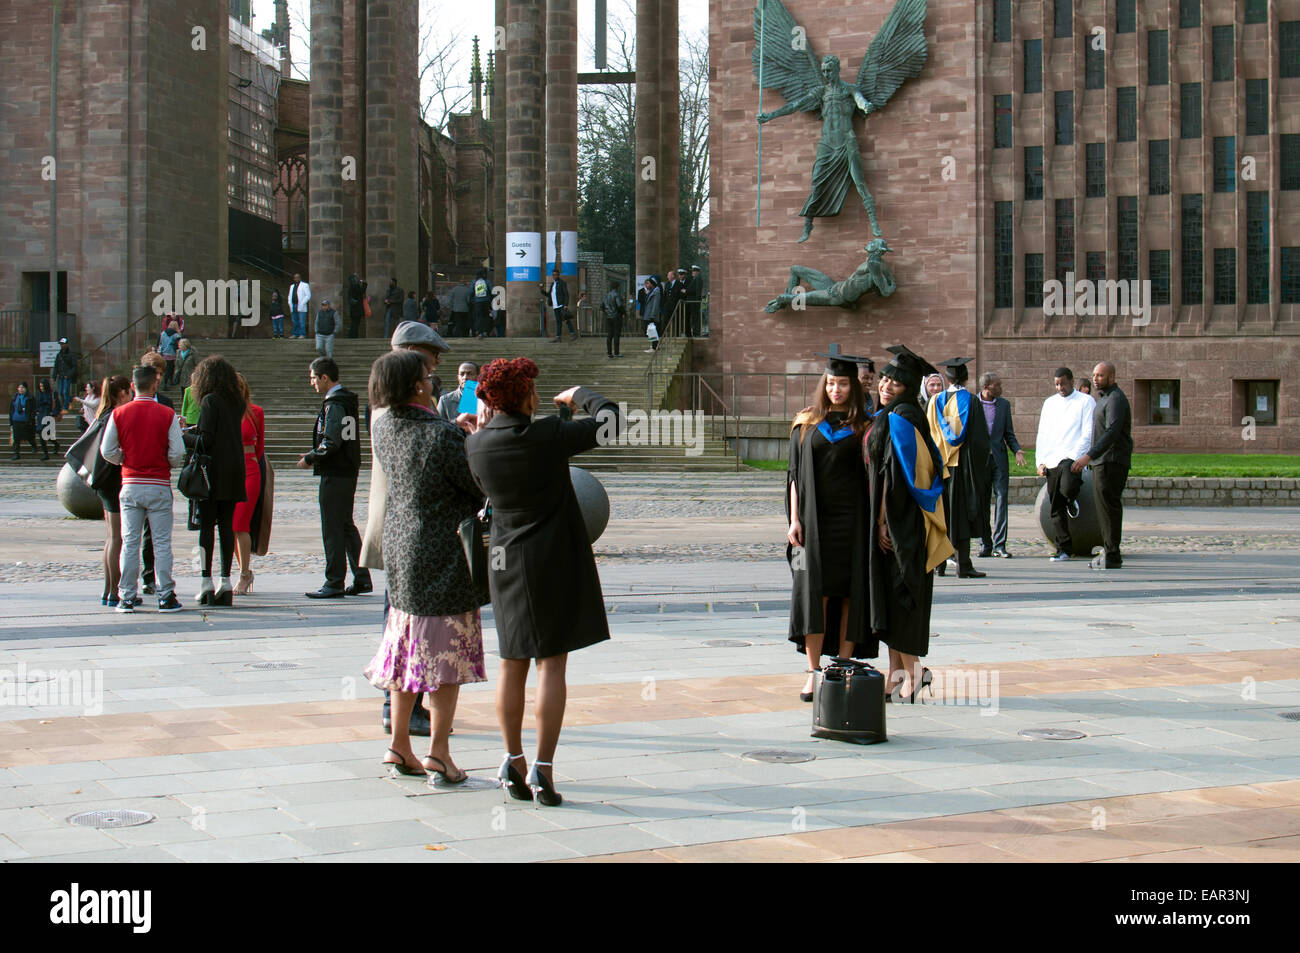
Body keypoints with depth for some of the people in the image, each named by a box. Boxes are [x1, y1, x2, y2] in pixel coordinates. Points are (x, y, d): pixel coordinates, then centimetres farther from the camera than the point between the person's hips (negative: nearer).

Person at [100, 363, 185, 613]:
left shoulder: (118, 414, -2)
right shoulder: (167, 415, -7)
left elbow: (107, 451, -1)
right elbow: (177, 453, -8)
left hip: (130, 485, 2)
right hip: (159, 486, -2)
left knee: (129, 543, 7)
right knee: (162, 543, 3)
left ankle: (127, 597, 8)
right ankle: (166, 597, 3)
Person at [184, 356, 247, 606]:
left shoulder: (211, 400, -9)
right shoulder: (238, 403, 10)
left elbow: (206, 440, -14)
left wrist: (183, 436, 2)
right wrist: (192, 429, 20)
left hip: (213, 470, -6)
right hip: (235, 471, 6)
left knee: (206, 525, -2)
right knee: (227, 525, 6)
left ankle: (205, 581, -3)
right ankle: (226, 580, 5)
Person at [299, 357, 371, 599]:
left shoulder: (334, 404, -16)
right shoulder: (346, 399, 14)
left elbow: (331, 443, -23)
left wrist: (309, 459, -10)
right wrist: (314, 455, 13)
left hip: (335, 474, -10)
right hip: (347, 471, 10)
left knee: (332, 528, -5)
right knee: (346, 525, 15)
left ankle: (334, 583, -2)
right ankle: (361, 579, 17)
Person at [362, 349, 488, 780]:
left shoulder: (382, 428, 1)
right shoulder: (443, 436, -21)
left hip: (401, 548, 8)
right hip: (445, 558, -7)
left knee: (407, 646, 16)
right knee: (447, 651, 1)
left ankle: (399, 743, 22)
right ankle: (438, 752, 4)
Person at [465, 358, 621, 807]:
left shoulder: (475, 445, -5)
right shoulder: (548, 437, -15)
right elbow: (609, 421, -4)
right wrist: (579, 395, 13)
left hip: (507, 562, 4)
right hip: (557, 559, -4)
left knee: (512, 664, 13)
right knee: (552, 664, 0)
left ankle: (513, 762, 19)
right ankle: (542, 769, -3)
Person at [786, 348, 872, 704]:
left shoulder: (862, 427, 5)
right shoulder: (806, 424, 8)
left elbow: (871, 476, 5)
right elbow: (795, 473, 6)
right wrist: (794, 519, -3)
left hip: (851, 519, 0)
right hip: (814, 518, 0)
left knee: (849, 593, 0)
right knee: (814, 593, -4)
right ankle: (814, 672, 1)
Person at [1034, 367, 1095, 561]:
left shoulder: (1085, 401, 5)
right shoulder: (1049, 403, 19)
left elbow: (1087, 434, -3)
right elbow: (1042, 434, 19)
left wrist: (1075, 457, -13)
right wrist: (1040, 461, 8)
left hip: (1072, 459, -5)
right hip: (1051, 461, 5)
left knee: (1067, 489, -30)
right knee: (1056, 508, 1)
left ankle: (1073, 499, 8)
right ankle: (1063, 549, 7)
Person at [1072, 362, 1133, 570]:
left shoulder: (1116, 399, -14)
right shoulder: (1104, 398, 19)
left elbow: (1112, 433, -25)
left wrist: (1088, 456, -32)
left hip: (1112, 462, -10)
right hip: (1100, 462, 10)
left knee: (1109, 506, -9)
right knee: (1104, 507, 12)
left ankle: (1111, 556, -9)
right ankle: (1108, 552, 16)